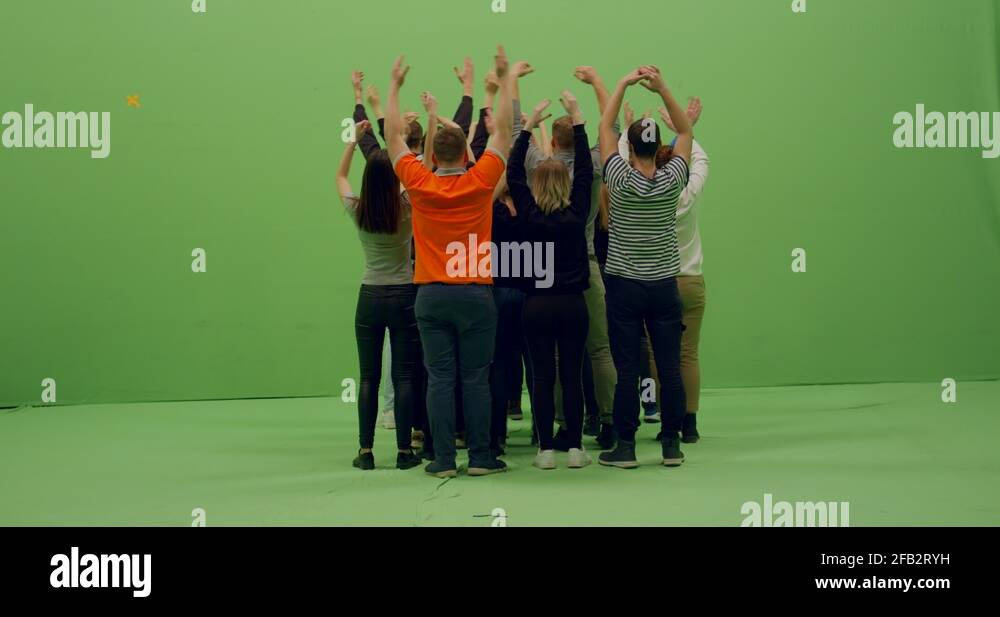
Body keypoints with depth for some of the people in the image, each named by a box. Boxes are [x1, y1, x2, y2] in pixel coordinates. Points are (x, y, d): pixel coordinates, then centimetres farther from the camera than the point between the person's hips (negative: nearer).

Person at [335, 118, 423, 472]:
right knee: (404, 378, 2)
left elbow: (340, 176, 14)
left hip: (370, 298, 2)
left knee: (368, 378, 6)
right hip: (404, 297, -2)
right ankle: (404, 451, 2)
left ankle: (366, 452, 4)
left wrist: (354, 139, 13)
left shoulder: (357, 211, -4)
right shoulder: (407, 209, -11)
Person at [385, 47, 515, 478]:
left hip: (432, 295, 1)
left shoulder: (419, 184, -1)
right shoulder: (480, 182, -4)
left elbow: (393, 136, 10)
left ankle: (444, 459, 2)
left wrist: (395, 86, 19)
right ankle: (481, 457, 5)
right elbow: (503, 129, 4)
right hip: (475, 294, -1)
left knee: (440, 378, 2)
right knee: (476, 378, 2)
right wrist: (504, 79, 12)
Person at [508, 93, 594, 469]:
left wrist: (530, 125, 1)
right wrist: (577, 119, 4)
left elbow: (513, 173, 0)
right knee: (572, 375, 3)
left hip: (537, 305, 0)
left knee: (542, 376, 2)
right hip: (572, 304, 1)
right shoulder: (576, 213, -5)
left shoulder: (529, 214, -6)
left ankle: (546, 450, 2)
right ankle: (575, 448, 5)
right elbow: (585, 170, 2)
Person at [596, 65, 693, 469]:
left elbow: (606, 127, 1)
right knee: (669, 367, 4)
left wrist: (624, 84, 3)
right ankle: (672, 445, 8)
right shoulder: (672, 180, -4)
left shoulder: (621, 180, -9)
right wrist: (662, 89, -1)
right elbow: (685, 131, 7)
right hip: (664, 285, 2)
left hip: (624, 287, -2)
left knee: (627, 370, -1)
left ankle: (625, 447, 2)